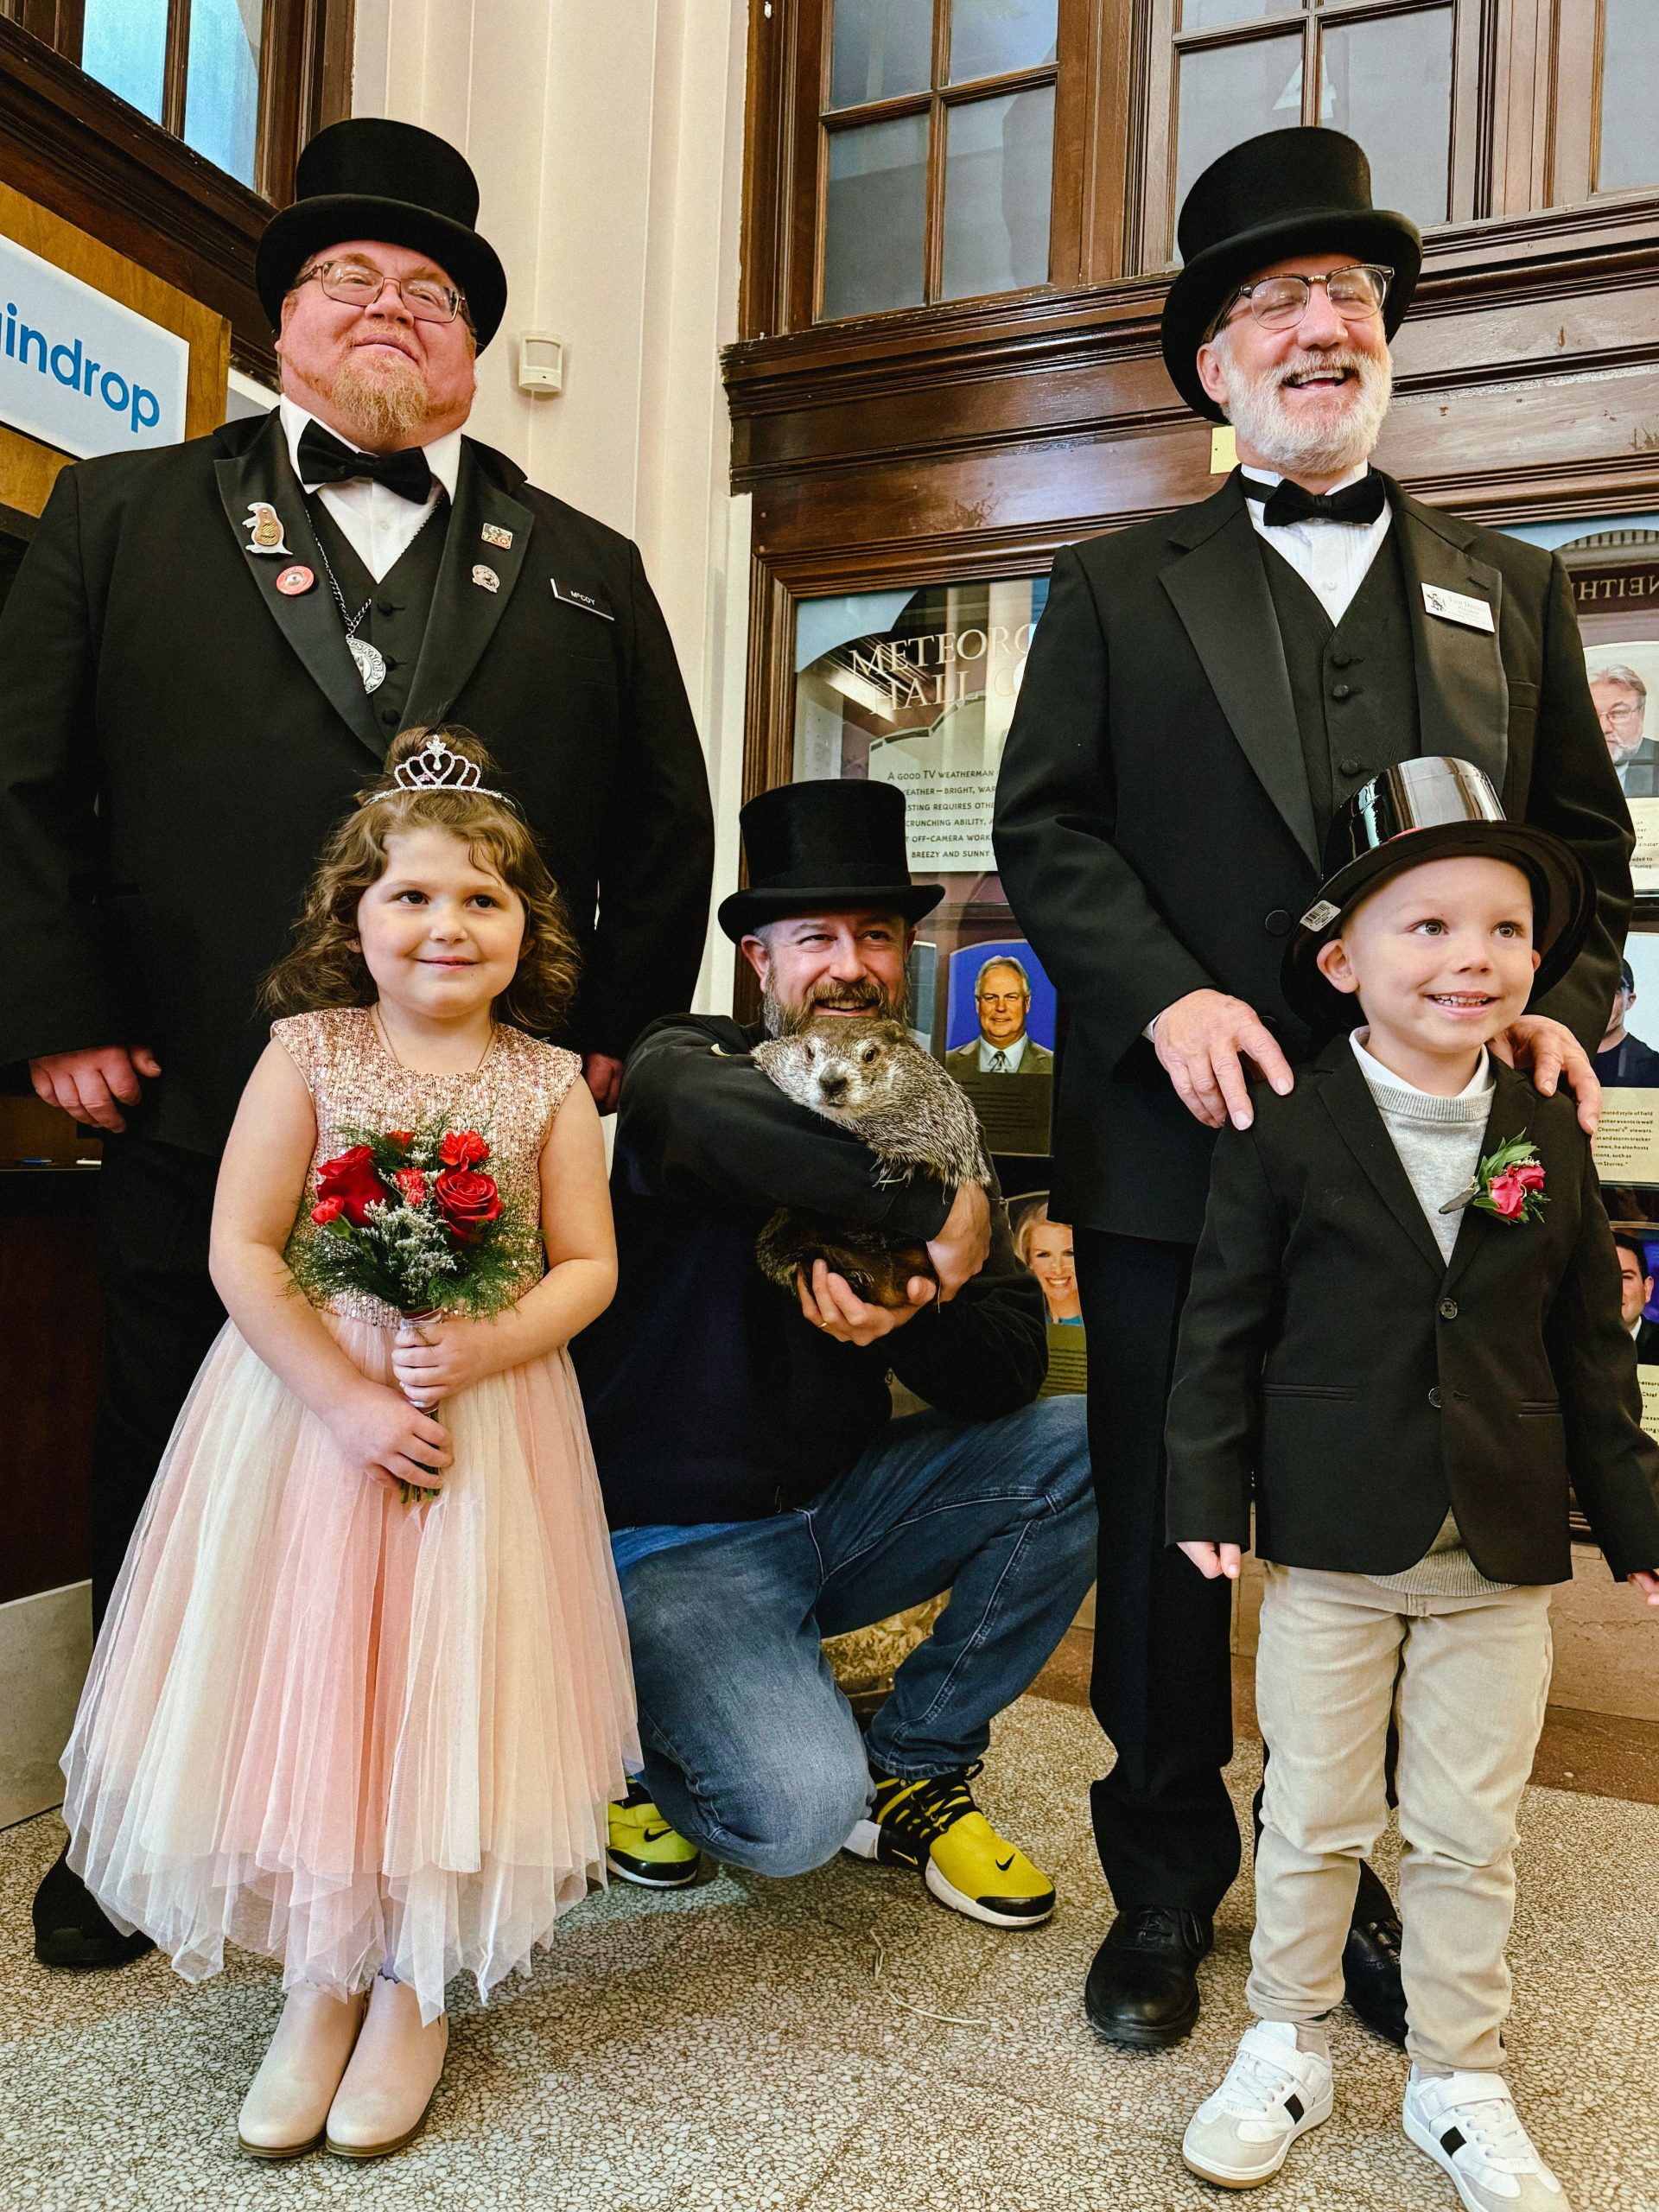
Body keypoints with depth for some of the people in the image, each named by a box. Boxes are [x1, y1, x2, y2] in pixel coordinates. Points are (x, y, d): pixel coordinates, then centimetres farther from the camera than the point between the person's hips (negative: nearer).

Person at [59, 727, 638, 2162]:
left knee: (447, 1692, 5)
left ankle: (416, 1985, 29)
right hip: (308, 1406, 0)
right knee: (304, 1684, 7)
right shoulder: (309, 1053, -4)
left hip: (486, 1419, 1)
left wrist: (486, 1347, -19)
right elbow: (241, 1253, -9)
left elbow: (589, 1265, -1)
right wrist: (349, 1399, -16)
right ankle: (320, 1978, 31)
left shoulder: (550, 1084, -1)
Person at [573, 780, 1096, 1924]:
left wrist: (914, 1316, -27)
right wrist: (940, 1218, -35)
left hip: (839, 1503, 6)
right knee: (798, 1812, -25)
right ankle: (647, 1739, 12)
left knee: (1084, 1446, -14)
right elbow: (705, 1110, -41)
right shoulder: (689, 1060, -12)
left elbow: (1013, 1369, -5)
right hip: (680, 1538, -5)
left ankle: (914, 1767, 5)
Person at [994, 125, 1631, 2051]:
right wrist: (1165, 994, -15)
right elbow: (1045, 828, 1)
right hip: (1188, 1148, -1)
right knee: (1164, 1535, 9)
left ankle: (1375, 1889, 33)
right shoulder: (1117, 589, 10)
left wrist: (1559, 1001, -4)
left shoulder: (1508, 589, 17)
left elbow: (1583, 838, 15)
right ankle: (1166, 1887, 29)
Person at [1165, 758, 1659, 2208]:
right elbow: (1225, 1325, -5)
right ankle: (1289, 2048, 35)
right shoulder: (1286, 1132, -9)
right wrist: (1207, 1494, -9)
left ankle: (1460, 2083, 35)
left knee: (1471, 1835, 15)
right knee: (1315, 1819, 13)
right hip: (1329, 1544, -2)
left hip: (1503, 1554, 3)